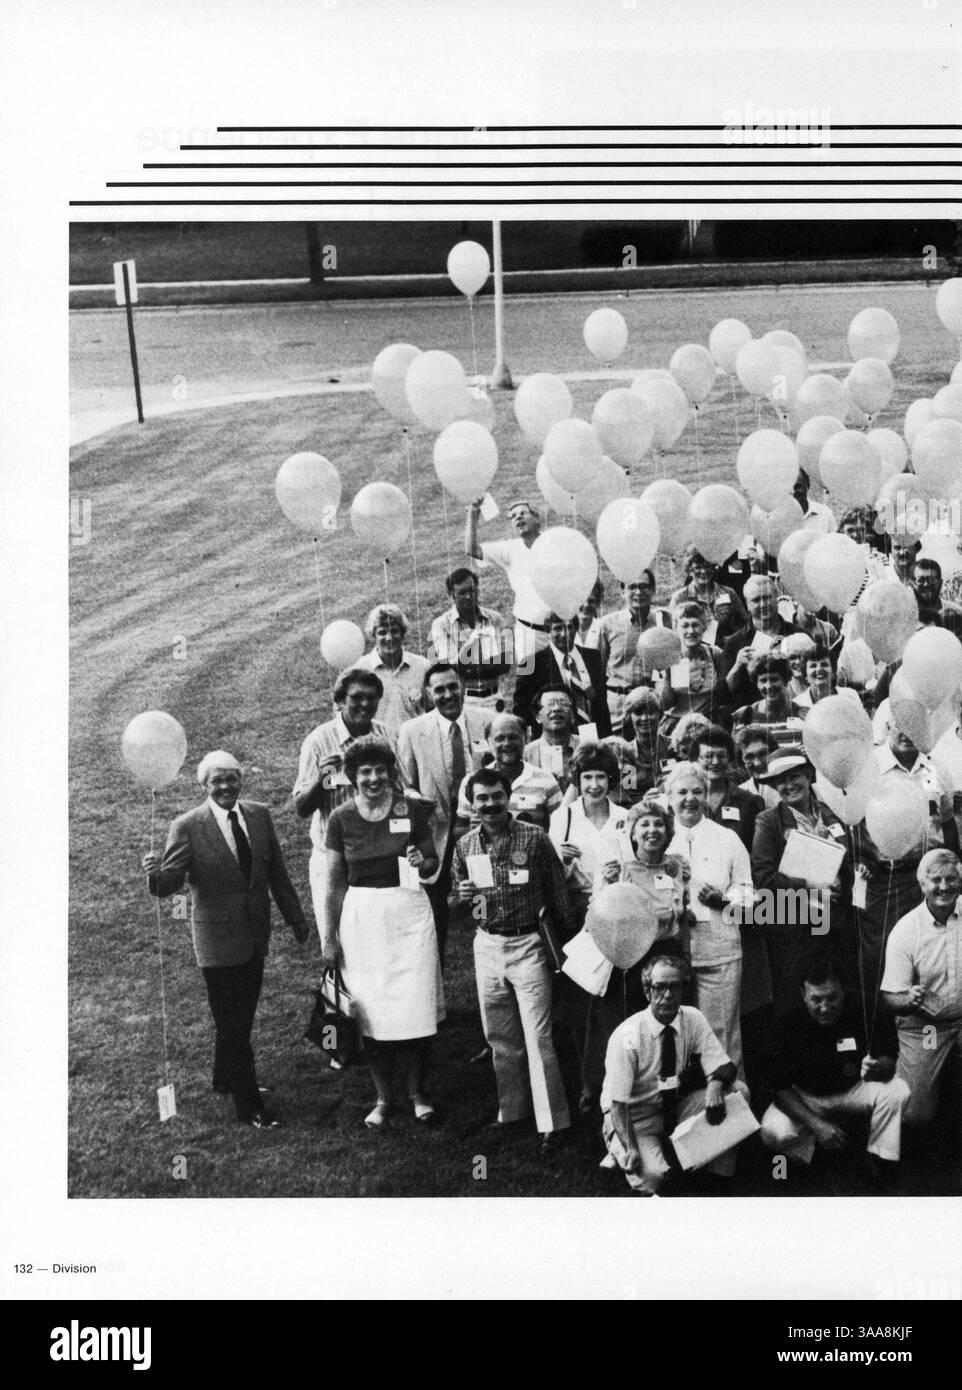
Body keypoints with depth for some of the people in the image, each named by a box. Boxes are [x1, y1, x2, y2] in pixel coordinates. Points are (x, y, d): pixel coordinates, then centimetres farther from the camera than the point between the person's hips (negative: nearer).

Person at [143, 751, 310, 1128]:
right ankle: (249, 1106, 12)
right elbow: (169, 883, -17)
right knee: (231, 1023, 2)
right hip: (218, 938, -5)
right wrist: (155, 873, -40)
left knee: (242, 1017, 20)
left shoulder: (259, 815, 0)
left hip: (255, 936, 5)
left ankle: (226, 1080, 42)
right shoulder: (187, 827, -14)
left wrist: (296, 918, 13)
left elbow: (277, 873, 9)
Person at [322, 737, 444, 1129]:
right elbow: (334, 881, 5)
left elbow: (434, 865, 8)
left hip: (410, 911, -1)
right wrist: (329, 938, 5)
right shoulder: (341, 818, 0)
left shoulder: (412, 809, -2)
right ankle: (383, 1098, 19)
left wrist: (423, 862, -15)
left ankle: (417, 1093, 18)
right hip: (361, 917, 1)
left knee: (415, 1006, 0)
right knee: (371, 1010, 4)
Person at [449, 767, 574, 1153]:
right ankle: (511, 1110, 28)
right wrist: (462, 898, -10)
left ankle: (550, 1123, 1)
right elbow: (454, 900, 14)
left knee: (537, 1037, -5)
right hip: (487, 946, 4)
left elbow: (558, 891, -3)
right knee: (499, 1038, 13)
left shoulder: (534, 838, -8)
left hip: (528, 945, -4)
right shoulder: (465, 847, 4)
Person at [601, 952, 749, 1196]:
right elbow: (618, 1101, -20)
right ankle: (620, 1151, 3)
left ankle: (720, 1173, -3)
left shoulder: (693, 1019, -9)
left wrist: (715, 1086, -34)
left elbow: (722, 1065, -10)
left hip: (676, 1107, 5)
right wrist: (630, 1148, -32)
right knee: (651, 1174, -33)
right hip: (635, 1116, -5)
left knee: (738, 1091, -15)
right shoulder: (628, 1036, -22)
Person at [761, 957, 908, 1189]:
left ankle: (881, 1163, -6)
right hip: (804, 1096, -1)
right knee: (773, 1133, -29)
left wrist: (881, 1067, -41)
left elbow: (889, 1063, -15)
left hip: (852, 1088, 1)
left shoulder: (862, 1011, -21)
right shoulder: (787, 1022, -23)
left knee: (897, 1091, -27)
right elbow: (780, 1087, -20)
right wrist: (816, 1124, -33)